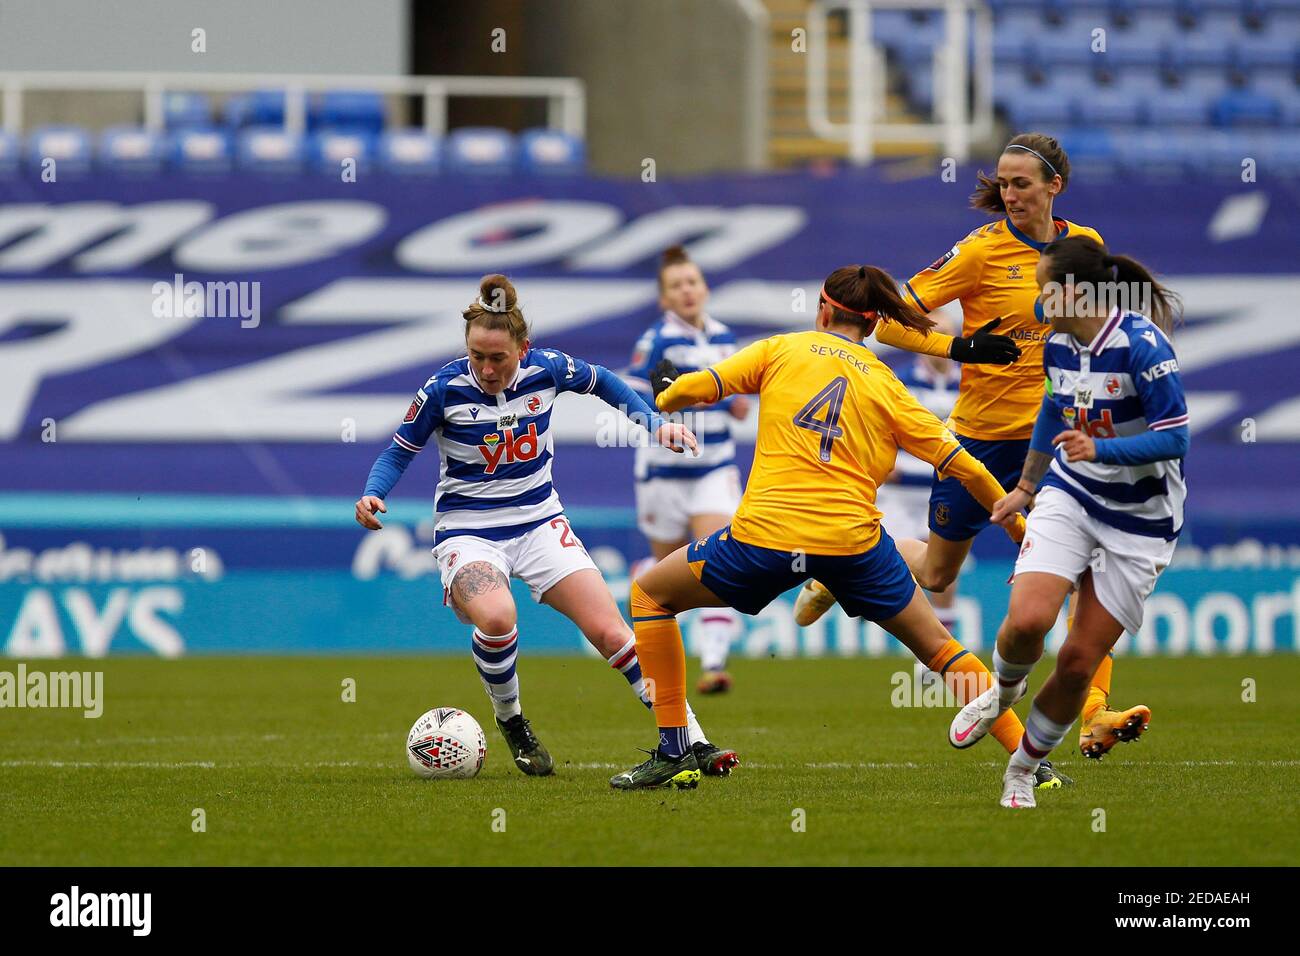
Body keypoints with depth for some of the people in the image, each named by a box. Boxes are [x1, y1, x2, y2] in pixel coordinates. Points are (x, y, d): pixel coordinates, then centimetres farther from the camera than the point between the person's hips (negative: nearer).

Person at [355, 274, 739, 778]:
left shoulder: (548, 368, -8)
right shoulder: (445, 389, -15)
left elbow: (601, 381, 14)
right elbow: (399, 452, -3)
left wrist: (653, 422, 6)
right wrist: (373, 494, -21)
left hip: (539, 521, 3)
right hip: (468, 529, -3)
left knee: (610, 630, -10)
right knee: (496, 619, -34)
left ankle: (693, 742, -3)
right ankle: (511, 722, -4)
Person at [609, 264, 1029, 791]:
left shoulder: (783, 349, 10)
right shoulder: (887, 386, 14)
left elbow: (695, 387, 3)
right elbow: (965, 468, 12)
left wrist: (664, 396, 26)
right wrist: (1018, 527, 24)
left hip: (765, 533, -2)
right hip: (854, 540, 2)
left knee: (650, 595, 19)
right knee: (938, 648, 18)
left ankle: (673, 754, 12)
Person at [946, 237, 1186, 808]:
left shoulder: (1142, 345, -20)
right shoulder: (1059, 344, 1)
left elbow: (1174, 439, -21)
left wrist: (1101, 449, -34)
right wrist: (1026, 487, 32)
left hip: (1138, 522, -4)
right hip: (1068, 498, 4)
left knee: (1079, 661, -3)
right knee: (1027, 620, -22)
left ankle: (1023, 771, 18)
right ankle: (1004, 691, 12)